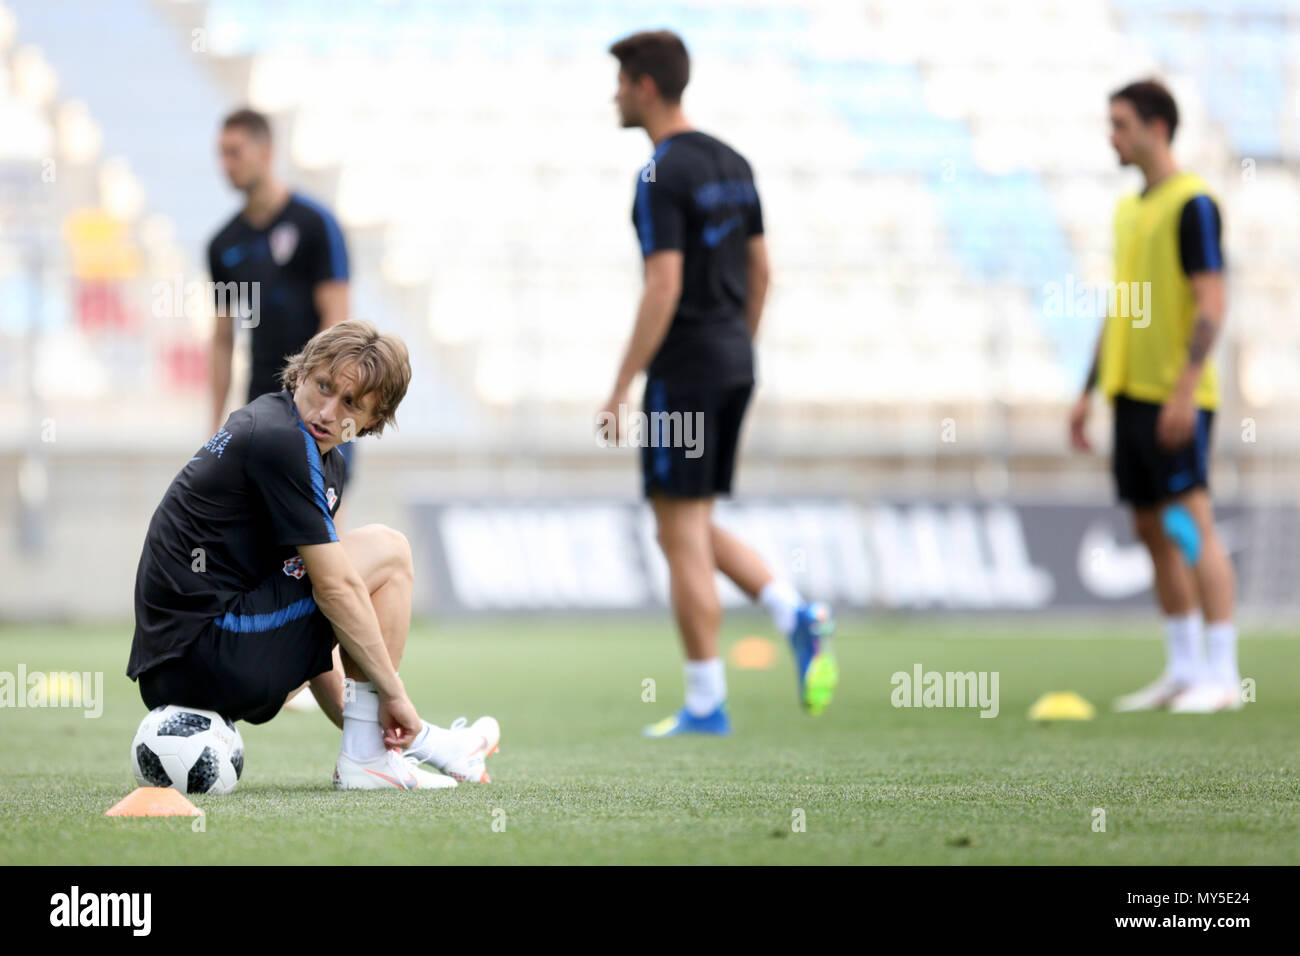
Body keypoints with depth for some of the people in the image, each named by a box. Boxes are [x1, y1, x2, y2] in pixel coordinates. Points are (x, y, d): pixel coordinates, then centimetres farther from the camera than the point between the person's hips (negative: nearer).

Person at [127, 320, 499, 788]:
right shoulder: (279, 440, -14)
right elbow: (333, 586, -15)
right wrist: (394, 693, -9)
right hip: (208, 658, -10)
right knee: (386, 550, -3)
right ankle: (365, 758, -3)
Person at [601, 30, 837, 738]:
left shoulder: (661, 177, -15)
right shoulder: (730, 163, 12)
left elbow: (664, 288, -21)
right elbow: (759, 269, 16)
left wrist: (621, 389, -17)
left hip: (683, 369, -9)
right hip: (734, 364, 9)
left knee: (683, 538, -2)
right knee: (694, 531, 17)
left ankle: (705, 706, -1)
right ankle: (797, 615, -2)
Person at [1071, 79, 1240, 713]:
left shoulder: (1193, 203, -9)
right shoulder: (1129, 209, 17)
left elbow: (1211, 303, -15)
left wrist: (1184, 389, -22)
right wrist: (1089, 392, 20)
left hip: (1176, 396, -9)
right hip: (1132, 390, 9)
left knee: (1192, 521, -11)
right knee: (1153, 529, 9)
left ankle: (1222, 676, -11)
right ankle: (1183, 671, 14)